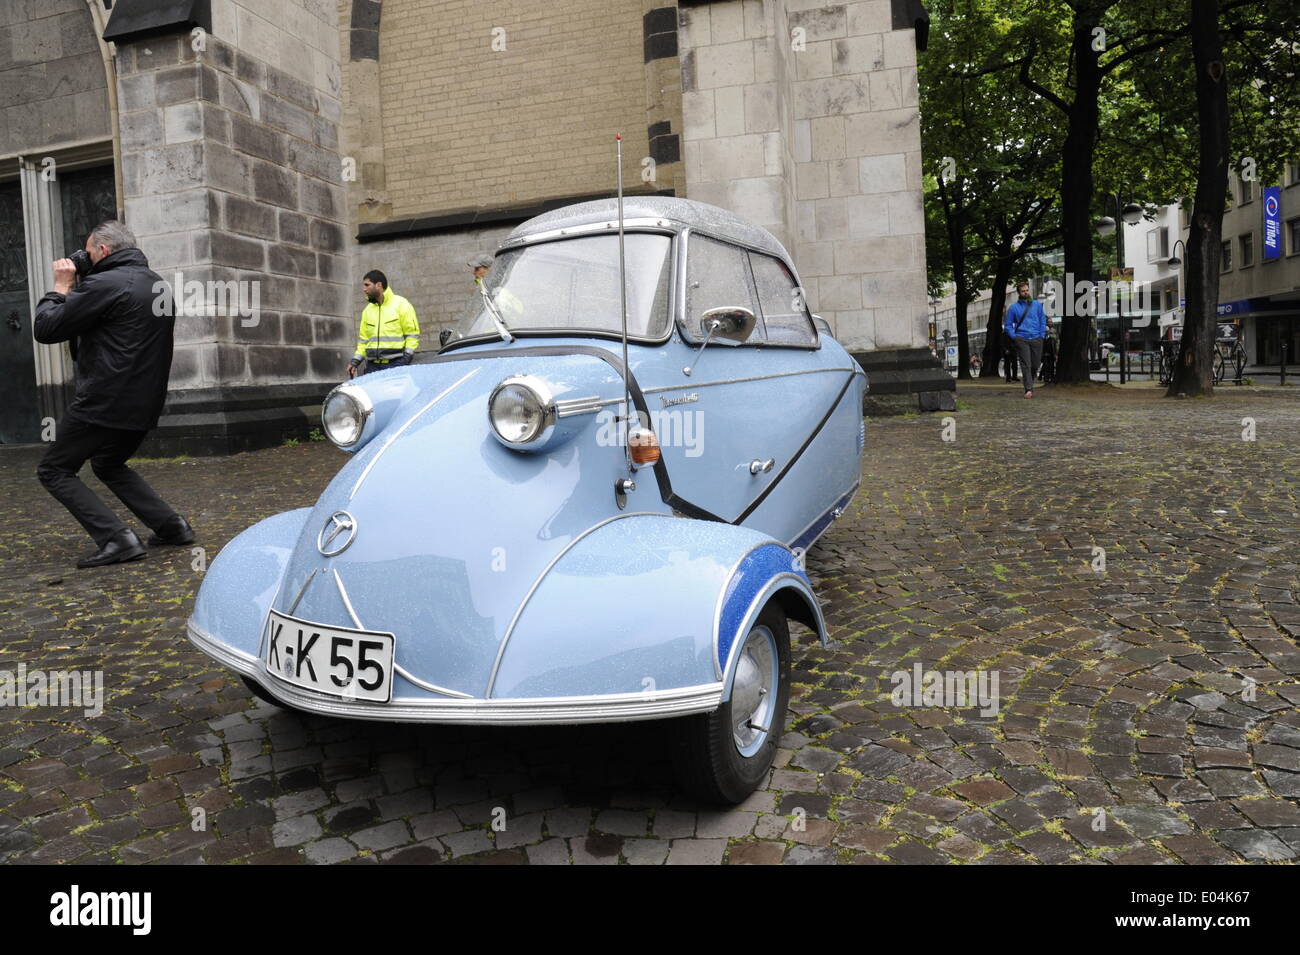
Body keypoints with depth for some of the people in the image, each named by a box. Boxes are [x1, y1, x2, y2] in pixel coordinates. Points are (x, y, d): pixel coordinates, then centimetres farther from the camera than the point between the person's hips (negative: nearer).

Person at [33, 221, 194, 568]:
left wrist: (62, 287, 6)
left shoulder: (104, 284, -14)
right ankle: (171, 526, 15)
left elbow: (45, 329, -8)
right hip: (145, 405, 8)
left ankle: (117, 539, -7)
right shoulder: (158, 285, 13)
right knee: (108, 464, 28)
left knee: (54, 471, 6)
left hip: (105, 404, -8)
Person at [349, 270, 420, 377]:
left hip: (396, 364, -5)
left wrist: (406, 358, -12)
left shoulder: (401, 304, 1)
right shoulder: (367, 310, 19)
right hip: (372, 366, 5)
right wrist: (355, 361, 10)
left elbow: (412, 334, -2)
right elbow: (363, 339, 22)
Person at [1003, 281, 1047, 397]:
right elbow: (1007, 325, 8)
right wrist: (1014, 337, -4)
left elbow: (1043, 321, 14)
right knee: (1026, 364, -10)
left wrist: (1041, 336, 3)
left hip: (1036, 339, 2)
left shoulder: (1037, 305, 12)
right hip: (1021, 339, -2)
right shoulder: (1013, 307, 6)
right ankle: (1028, 389, -12)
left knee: (1035, 364, 4)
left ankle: (1027, 380, 30)